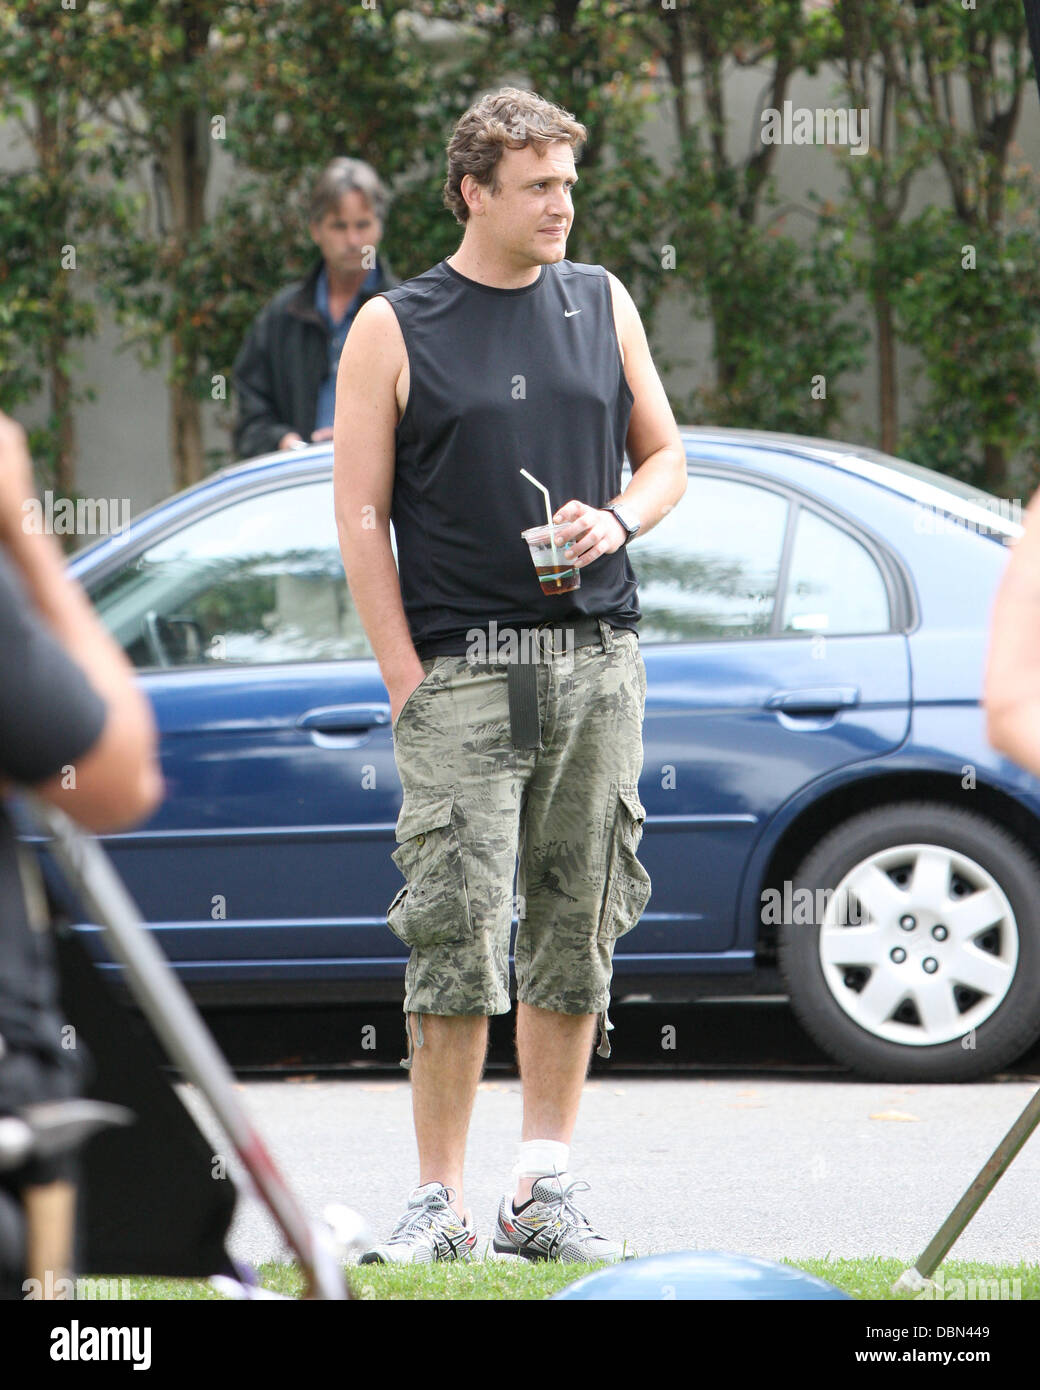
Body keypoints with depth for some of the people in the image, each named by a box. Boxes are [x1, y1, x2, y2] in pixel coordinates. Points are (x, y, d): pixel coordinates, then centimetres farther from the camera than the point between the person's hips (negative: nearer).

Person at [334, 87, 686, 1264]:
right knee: (458, 934, -9)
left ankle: (545, 1189, 12)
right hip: (462, 668, -4)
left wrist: (617, 519, -3)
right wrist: (407, 682, -7)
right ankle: (439, 1200, -4)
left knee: (577, 933, 4)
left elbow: (663, 454, 20)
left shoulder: (602, 305, 12)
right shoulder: (393, 331, 1)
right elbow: (360, 514, -1)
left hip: (600, 662, 4)